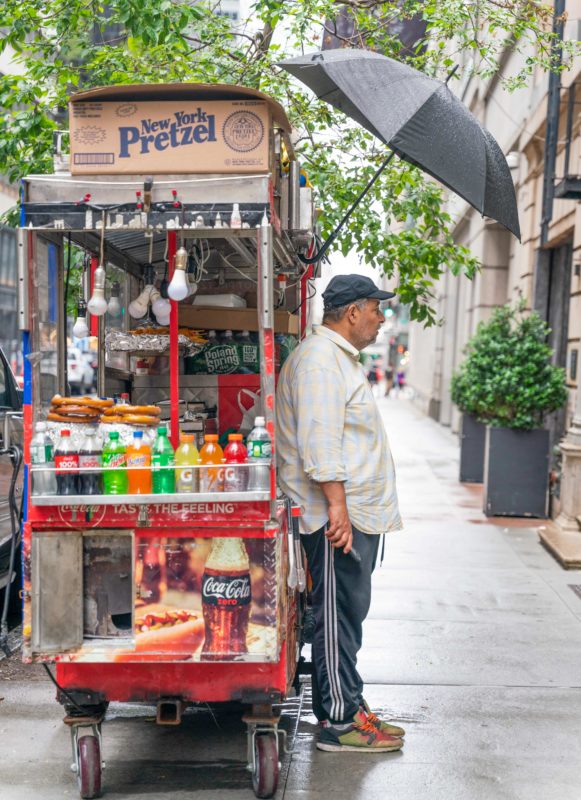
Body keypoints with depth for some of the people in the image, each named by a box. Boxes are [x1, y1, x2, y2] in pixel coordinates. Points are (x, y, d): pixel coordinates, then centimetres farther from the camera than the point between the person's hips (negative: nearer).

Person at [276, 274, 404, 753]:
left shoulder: (338, 358, 21)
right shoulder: (319, 360, -15)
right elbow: (320, 442, -23)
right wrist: (337, 506, -26)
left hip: (356, 514, 11)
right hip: (339, 515, -11)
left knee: (348, 614, 15)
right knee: (339, 616, -4)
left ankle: (343, 704, 26)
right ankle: (339, 723, 5)